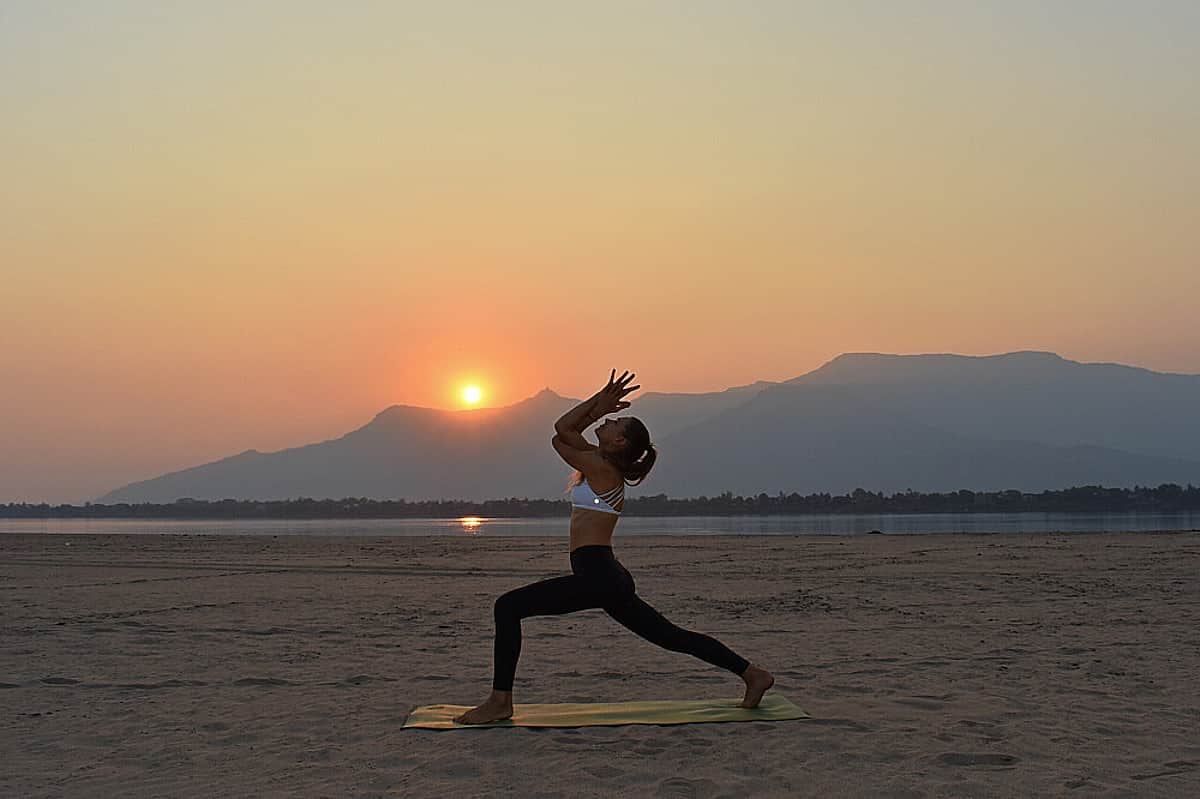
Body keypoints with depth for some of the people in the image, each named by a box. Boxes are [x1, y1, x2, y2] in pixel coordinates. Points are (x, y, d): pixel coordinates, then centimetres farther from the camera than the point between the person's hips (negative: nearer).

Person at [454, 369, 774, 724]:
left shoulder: (602, 468, -9)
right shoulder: (603, 467, 16)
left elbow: (562, 430, -3)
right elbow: (564, 434, 24)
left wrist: (600, 400, 3)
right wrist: (601, 409, 16)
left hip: (597, 578, -10)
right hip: (608, 579, 10)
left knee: (509, 606, -13)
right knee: (673, 637, 16)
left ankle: (500, 701, -12)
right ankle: (753, 674, 20)